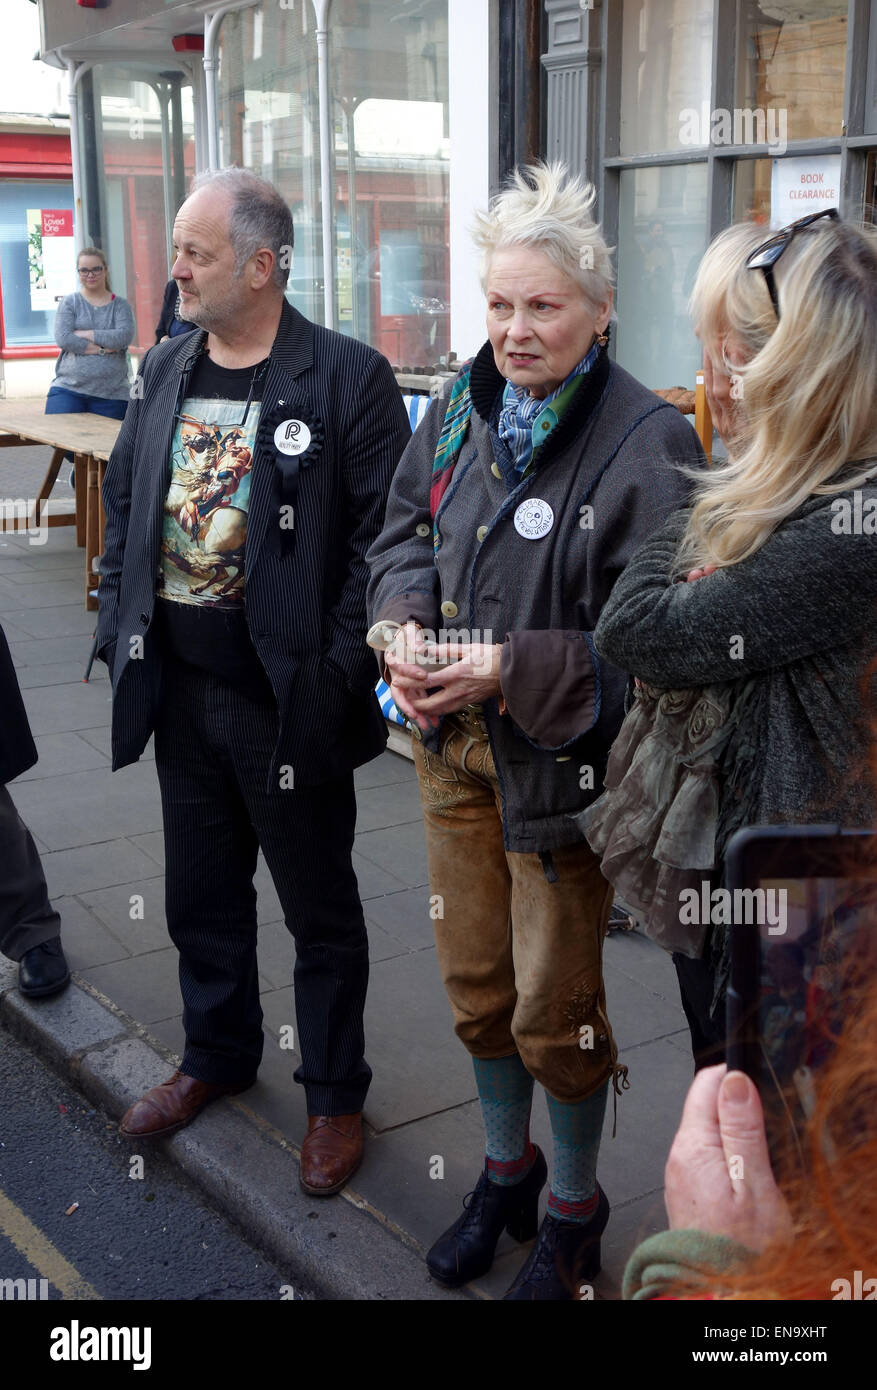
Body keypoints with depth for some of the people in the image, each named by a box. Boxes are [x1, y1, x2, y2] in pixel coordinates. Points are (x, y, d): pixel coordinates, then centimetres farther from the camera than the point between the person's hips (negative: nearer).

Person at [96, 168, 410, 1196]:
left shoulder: (348, 379, -11)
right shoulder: (165, 372, 9)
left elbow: (384, 536, -13)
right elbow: (123, 503, 15)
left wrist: (338, 670, -18)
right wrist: (118, 627, 6)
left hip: (287, 697, -6)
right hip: (179, 687, 6)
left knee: (320, 909, 10)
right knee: (201, 891, 20)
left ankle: (334, 1093, 29)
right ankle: (217, 1055, 42)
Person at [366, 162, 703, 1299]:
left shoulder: (646, 443, -18)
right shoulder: (462, 406, 2)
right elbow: (403, 530, 13)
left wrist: (513, 671, -25)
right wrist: (403, 623, -7)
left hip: (563, 761, -6)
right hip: (455, 746, 6)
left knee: (554, 1012, 8)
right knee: (476, 984, 19)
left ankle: (576, 1212, 34)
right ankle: (506, 1172, 43)